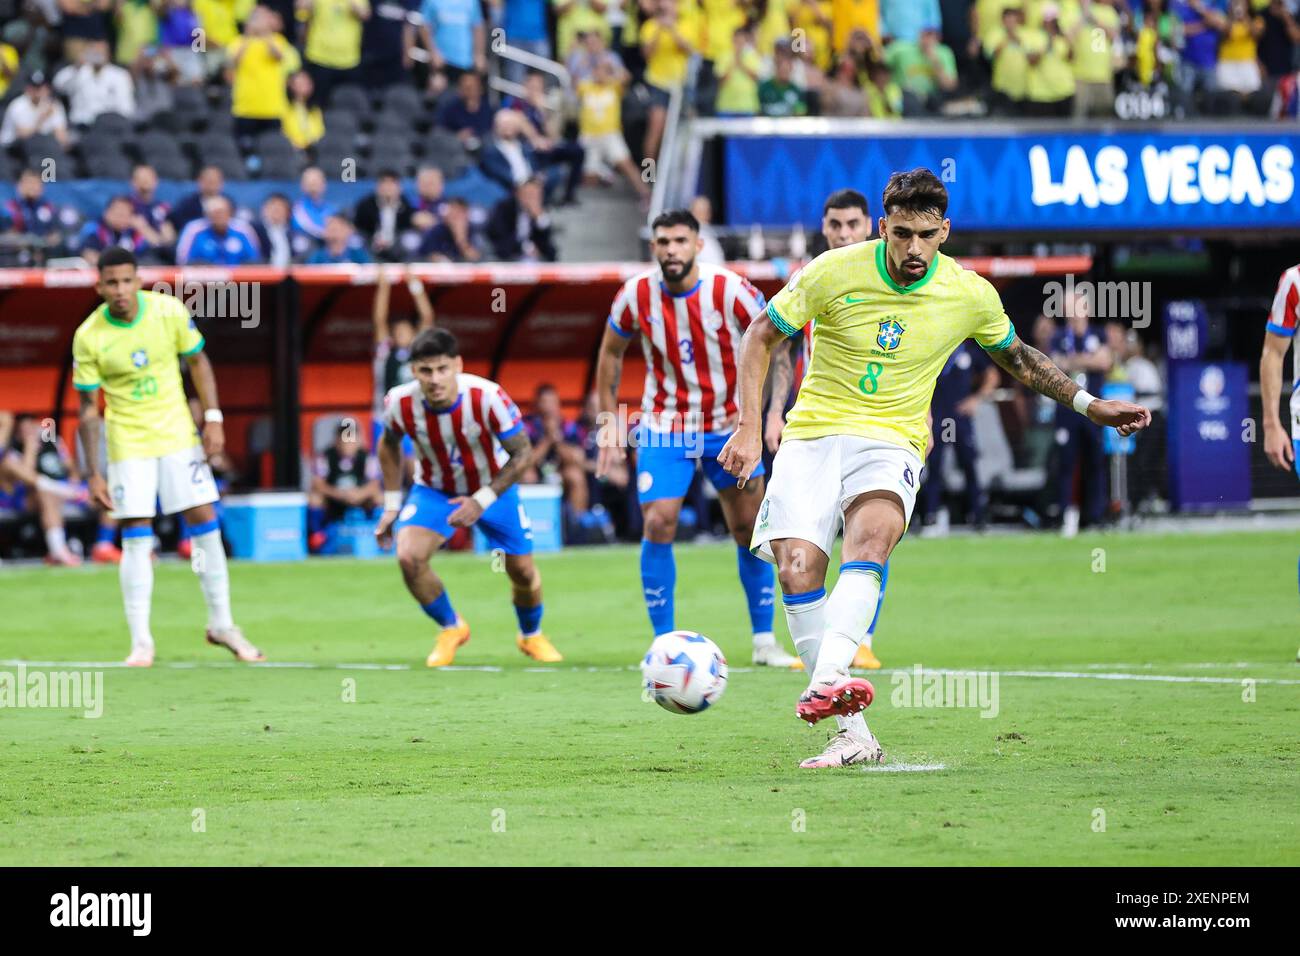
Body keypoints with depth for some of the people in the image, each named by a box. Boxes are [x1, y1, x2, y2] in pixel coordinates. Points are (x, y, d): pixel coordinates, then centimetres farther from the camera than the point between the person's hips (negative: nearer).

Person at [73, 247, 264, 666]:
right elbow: (88, 407, -5)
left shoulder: (169, 311, -10)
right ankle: (141, 641, 0)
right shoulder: (88, 337, -12)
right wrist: (93, 474, -8)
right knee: (136, 537, -6)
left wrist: (213, 419, -5)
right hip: (128, 442, -2)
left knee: (205, 524, 1)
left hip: (178, 434, 2)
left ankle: (221, 625, 14)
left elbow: (198, 362, 5)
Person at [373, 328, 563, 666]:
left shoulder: (488, 397, -34)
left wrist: (482, 501, -29)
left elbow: (522, 453, -22)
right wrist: (392, 504, -3)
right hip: (434, 490, 1)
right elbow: (389, 444, -1)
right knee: (408, 556, -23)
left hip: (493, 487, -1)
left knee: (522, 572, 4)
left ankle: (531, 636, 39)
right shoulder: (400, 403, -26)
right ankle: (450, 628, 5)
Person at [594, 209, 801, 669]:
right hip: (664, 427, 0)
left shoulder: (731, 290, -17)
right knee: (658, 525, -14)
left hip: (728, 425, 0)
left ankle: (764, 641, 16)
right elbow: (611, 354, 6)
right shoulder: (636, 295, -11)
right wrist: (609, 423, 3)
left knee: (750, 528, 3)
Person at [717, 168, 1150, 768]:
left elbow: (1016, 357, 21)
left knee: (871, 535, -33)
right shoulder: (834, 273, -7)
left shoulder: (971, 296, 0)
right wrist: (750, 425, -4)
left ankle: (826, 683, -53)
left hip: (891, 442, 0)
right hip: (813, 432, 0)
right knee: (797, 567, -20)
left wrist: (1089, 405, 16)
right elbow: (761, 336, 5)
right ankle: (853, 734, -13)